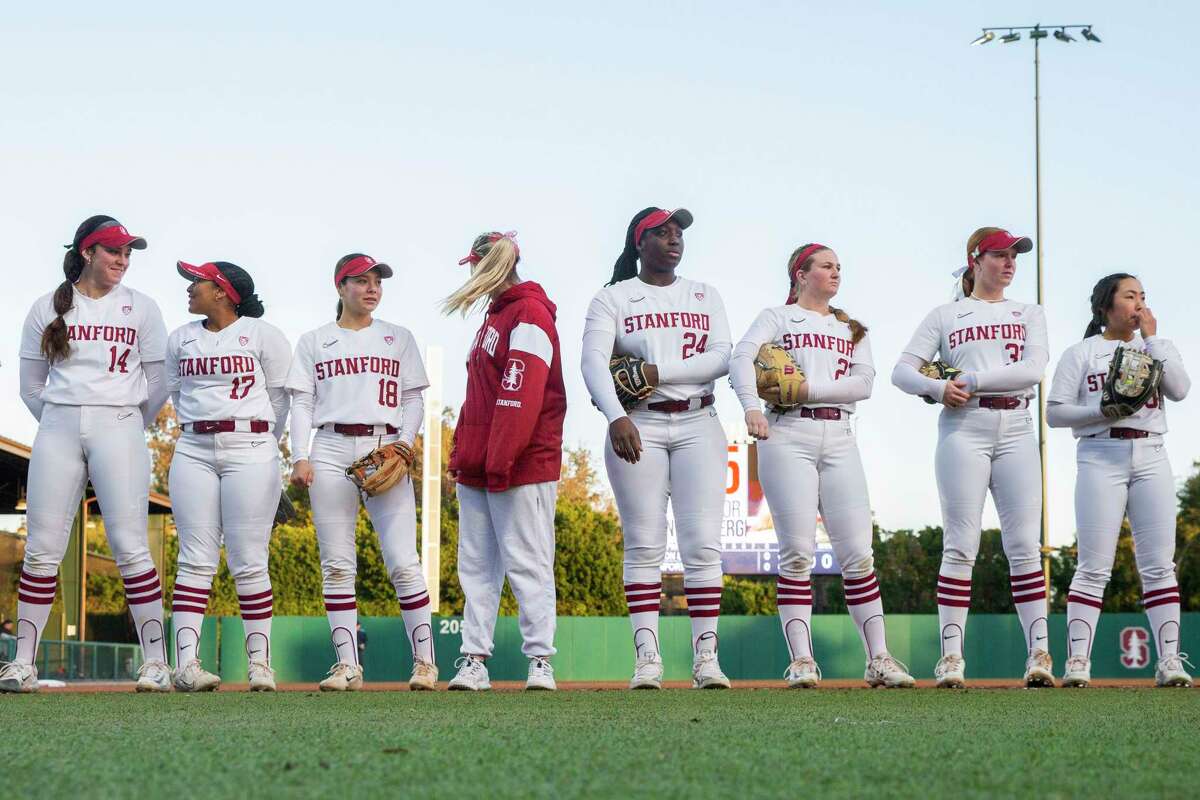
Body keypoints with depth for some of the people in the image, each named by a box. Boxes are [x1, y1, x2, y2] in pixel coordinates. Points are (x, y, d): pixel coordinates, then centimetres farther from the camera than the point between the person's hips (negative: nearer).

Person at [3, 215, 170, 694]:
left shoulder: (141, 308, 8)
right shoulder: (47, 309, 10)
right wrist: (60, 423, 12)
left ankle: (156, 663, -8)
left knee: (130, 547, -9)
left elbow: (159, 384, 11)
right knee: (42, 548, -2)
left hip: (119, 427, -1)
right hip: (58, 429, 1)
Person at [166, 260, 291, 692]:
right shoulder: (180, 337, 15)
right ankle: (186, 664, -9)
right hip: (193, 452, 3)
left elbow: (280, 397, 6)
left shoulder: (263, 334, 2)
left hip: (250, 449, -3)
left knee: (249, 562, -5)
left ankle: (260, 663, -1)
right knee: (195, 559, -4)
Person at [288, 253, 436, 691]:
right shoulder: (314, 342, 14)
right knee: (336, 564, -2)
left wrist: (404, 443, -5)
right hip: (332, 450, 1)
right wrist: (300, 457, -3)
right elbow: (302, 402, 9)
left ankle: (425, 660, -6)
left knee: (403, 561, -10)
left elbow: (413, 398, 12)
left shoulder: (398, 338, 15)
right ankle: (347, 665, 0)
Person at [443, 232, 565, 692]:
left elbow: (521, 395, -18)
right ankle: (474, 661, 7)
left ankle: (540, 661, -4)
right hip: (478, 465, 10)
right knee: (476, 565, 6)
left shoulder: (529, 315, -9)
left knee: (526, 563, -7)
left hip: (522, 465, -10)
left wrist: (501, 459, -23)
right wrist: (462, 454, 18)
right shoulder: (495, 317, 22)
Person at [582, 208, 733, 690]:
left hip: (697, 426, 2)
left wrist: (656, 372, -13)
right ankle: (647, 659, -5)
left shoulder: (705, 296, 14)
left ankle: (706, 657, -5)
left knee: (703, 544, -6)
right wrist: (616, 416, -27)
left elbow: (721, 358, 0)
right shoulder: (613, 298, 5)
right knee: (643, 545, -5)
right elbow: (593, 361, -10)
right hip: (637, 427, -2)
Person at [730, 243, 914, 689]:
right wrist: (752, 407, -26)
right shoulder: (777, 317, 11)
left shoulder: (852, 329, 22)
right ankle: (801, 662, -9)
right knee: (797, 552, -9)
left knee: (857, 552, -4)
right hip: (788, 436, -3)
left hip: (839, 439, 3)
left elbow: (864, 383, 5)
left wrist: (808, 390, -9)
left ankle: (878, 660, -3)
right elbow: (741, 359, -8)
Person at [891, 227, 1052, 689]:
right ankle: (951, 656, -7)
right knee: (961, 544, -6)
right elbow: (903, 370, 6)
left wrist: (975, 381, -9)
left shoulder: (1029, 315, 18)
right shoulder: (945, 316, 13)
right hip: (963, 429, -2)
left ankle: (1039, 651, -9)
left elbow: (1034, 368, 0)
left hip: (1016, 430, 2)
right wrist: (938, 388, -14)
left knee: (1025, 545, -5)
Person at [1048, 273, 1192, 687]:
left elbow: (1180, 389, -1)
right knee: (1094, 567, -9)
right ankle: (1077, 661, -11)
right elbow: (1055, 412, 1)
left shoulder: (1157, 347, 18)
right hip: (1100, 458, -3)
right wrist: (1103, 411, -13)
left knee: (1159, 565, -2)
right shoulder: (1080, 353, 9)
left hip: (1151, 458, 3)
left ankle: (1169, 660, -3)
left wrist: (1150, 338, 1)